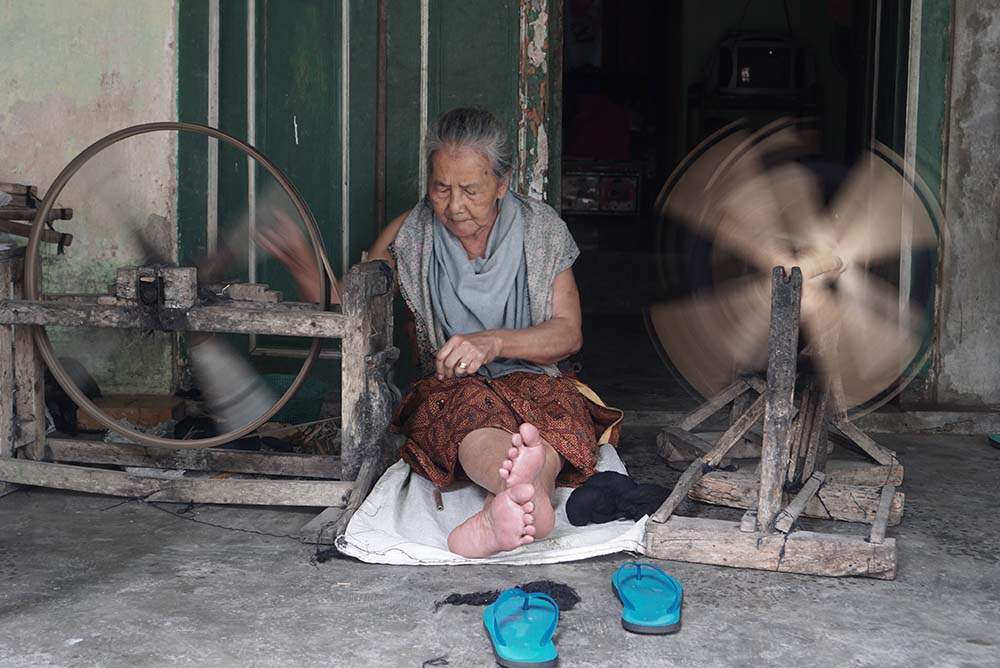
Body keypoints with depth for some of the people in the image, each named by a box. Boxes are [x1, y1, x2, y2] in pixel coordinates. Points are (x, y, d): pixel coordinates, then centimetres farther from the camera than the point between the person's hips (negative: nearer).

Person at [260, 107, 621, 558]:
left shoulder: (541, 229, 4)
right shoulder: (409, 235, 5)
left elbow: (568, 333, -1)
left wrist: (493, 342, -20)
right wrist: (301, 266, -13)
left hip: (531, 381, 1)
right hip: (448, 387, 0)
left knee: (558, 406, -38)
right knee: (471, 411, -39)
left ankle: (502, 512, -68)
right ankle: (532, 492, -73)